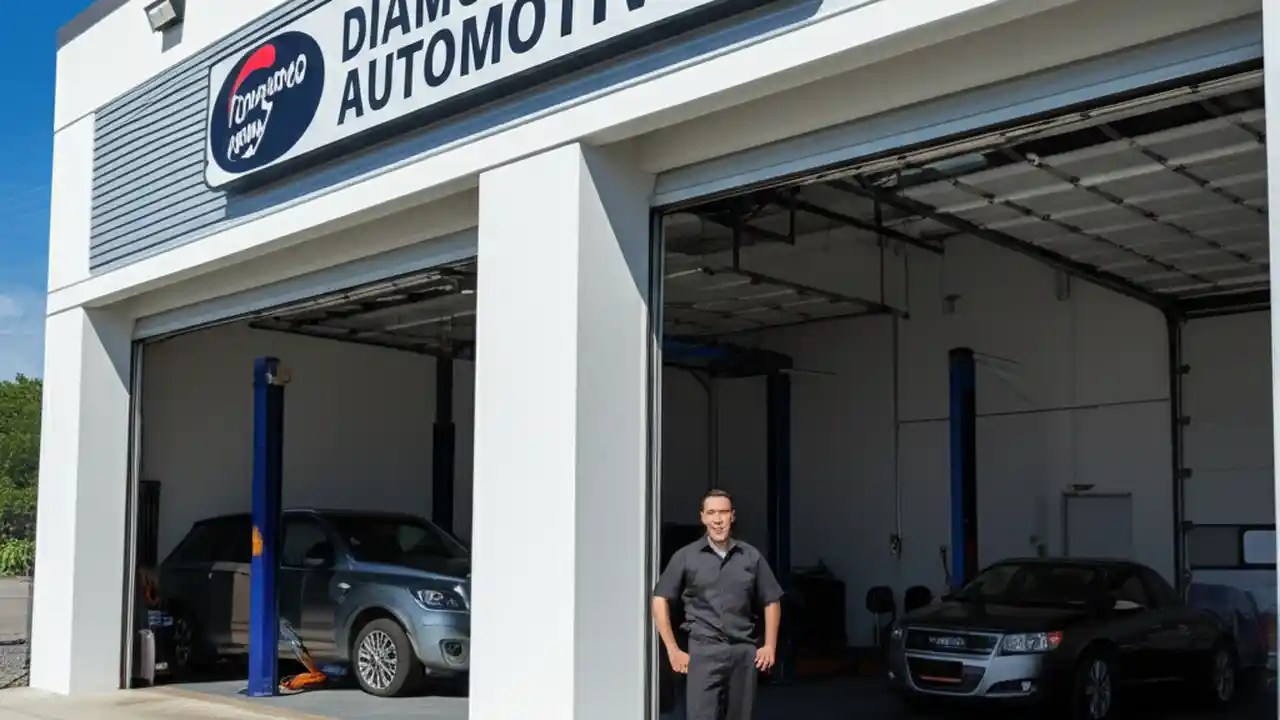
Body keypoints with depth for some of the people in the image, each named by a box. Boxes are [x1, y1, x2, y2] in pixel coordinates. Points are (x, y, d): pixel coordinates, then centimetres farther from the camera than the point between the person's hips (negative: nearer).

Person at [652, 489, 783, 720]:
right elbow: (661, 600, 3)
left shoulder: (751, 557, 6)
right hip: (704, 651, -2)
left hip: (745, 651, 3)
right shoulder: (686, 557, 1)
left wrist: (770, 646, 5)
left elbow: (771, 601, 14)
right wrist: (673, 650, -1)